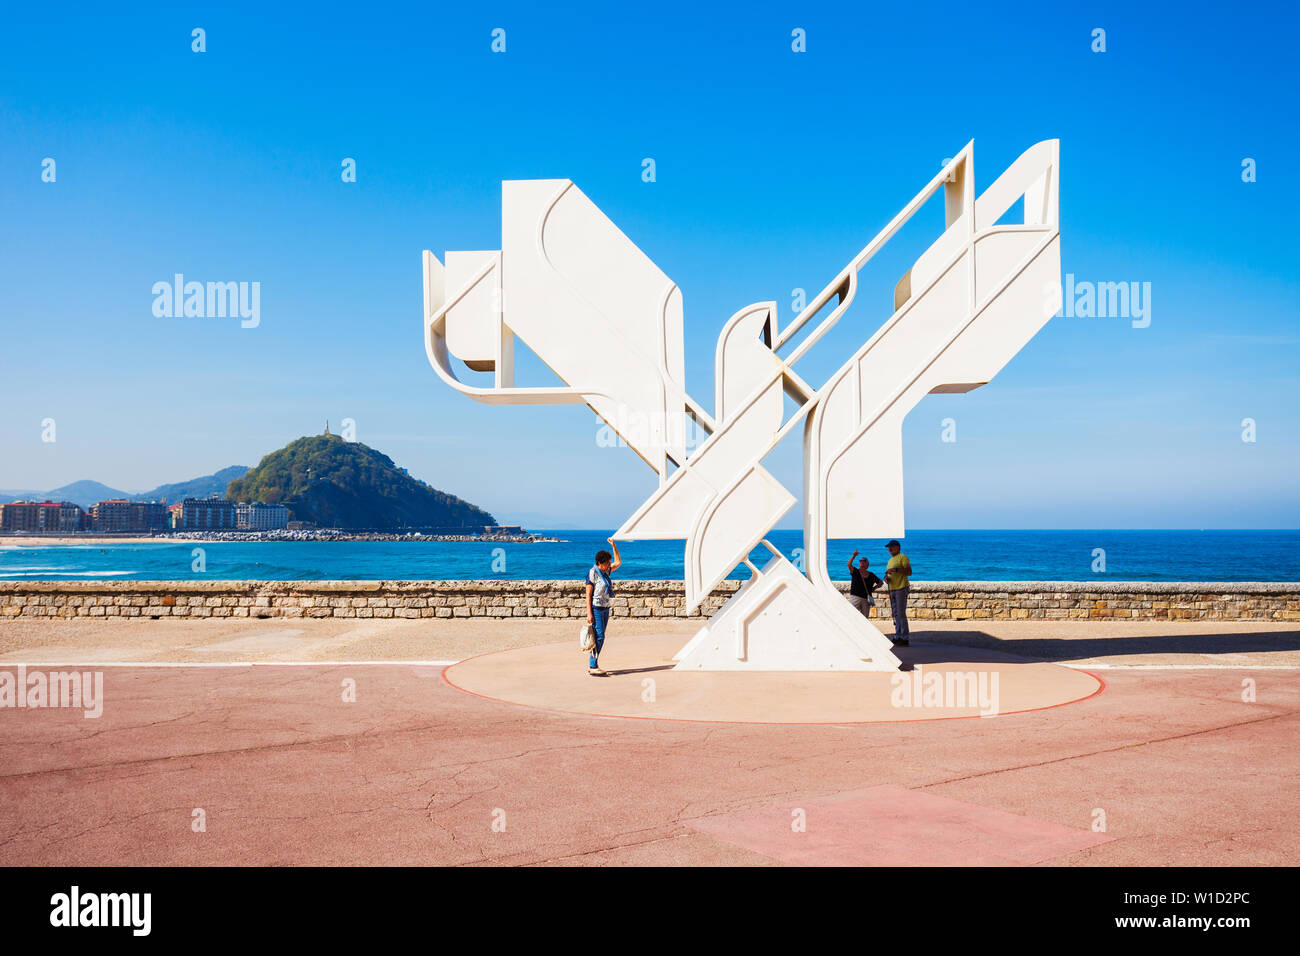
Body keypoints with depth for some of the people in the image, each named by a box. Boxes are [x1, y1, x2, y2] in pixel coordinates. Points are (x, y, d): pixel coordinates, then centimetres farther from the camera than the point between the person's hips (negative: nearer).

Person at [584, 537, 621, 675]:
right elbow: (588, 594, -13)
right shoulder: (592, 573, -12)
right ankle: (593, 667, -13)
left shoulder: (606, 571, 11)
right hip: (596, 608, -8)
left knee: (600, 637, 8)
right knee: (599, 637, -13)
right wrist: (589, 613, -18)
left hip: (606, 608, 8)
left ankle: (591, 665, 13)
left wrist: (614, 546, 10)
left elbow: (618, 562, 20)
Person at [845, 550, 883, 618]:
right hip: (855, 597, -3)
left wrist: (874, 587, 9)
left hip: (866, 599, 3)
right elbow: (849, 565, -14)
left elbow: (881, 582, 24)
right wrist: (853, 556, -23)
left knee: (864, 617, 4)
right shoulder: (855, 572, 5)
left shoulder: (871, 575, 12)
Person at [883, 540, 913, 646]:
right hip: (892, 589, 9)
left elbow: (909, 572, -14)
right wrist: (886, 578, 4)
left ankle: (904, 638, -8)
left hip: (901, 588, -9)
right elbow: (888, 573, 27)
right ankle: (897, 636, 12)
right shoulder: (891, 560, 21)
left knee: (901, 614, -10)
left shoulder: (903, 557, -5)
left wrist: (896, 570, -22)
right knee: (896, 614, 9)